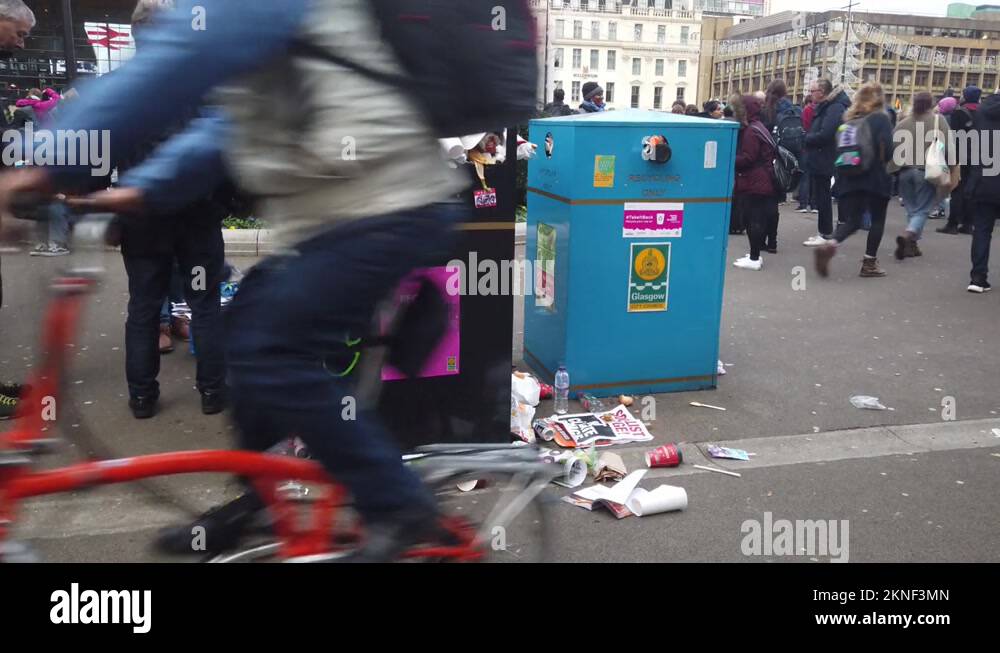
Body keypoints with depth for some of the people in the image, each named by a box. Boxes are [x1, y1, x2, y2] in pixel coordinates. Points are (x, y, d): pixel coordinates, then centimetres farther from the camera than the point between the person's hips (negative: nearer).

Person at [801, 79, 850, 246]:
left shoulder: (835, 108, -15)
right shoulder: (824, 107, 16)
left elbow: (824, 135, -25)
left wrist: (806, 138, -11)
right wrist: (809, 137, -2)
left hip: (823, 162, -10)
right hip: (817, 162, 10)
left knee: (822, 199, -4)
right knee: (820, 198, 14)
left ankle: (827, 235, 3)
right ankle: (825, 232, 22)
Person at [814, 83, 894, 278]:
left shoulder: (849, 118, 9)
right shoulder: (880, 118, -6)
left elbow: (839, 147, 10)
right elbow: (887, 149, -14)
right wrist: (883, 162, 5)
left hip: (848, 176, 4)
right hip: (874, 177, -4)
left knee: (852, 220, 7)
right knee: (877, 219, 10)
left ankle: (830, 246, -20)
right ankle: (869, 263, 11)